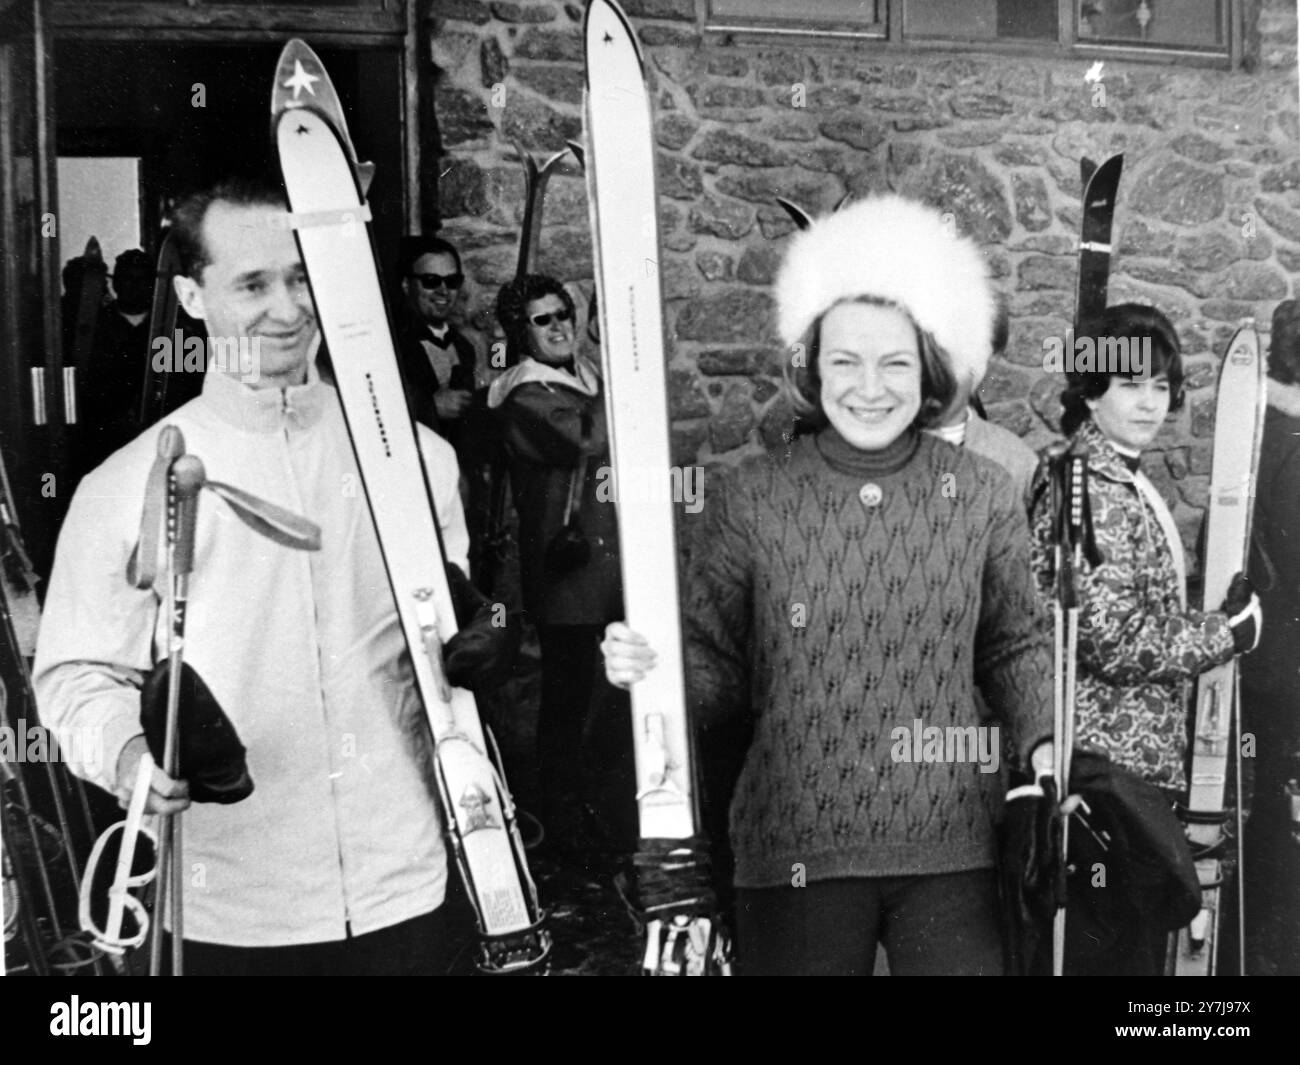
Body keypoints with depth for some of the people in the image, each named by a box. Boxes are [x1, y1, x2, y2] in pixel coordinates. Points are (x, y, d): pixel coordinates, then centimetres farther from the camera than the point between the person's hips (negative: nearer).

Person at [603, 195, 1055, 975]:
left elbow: (1016, 644, 11)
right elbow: (716, 668, 2)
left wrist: (1042, 740, -5)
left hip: (951, 850, 1)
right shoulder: (753, 499, -3)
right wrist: (652, 670, -17)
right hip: (795, 853, -1)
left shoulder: (983, 495, 0)